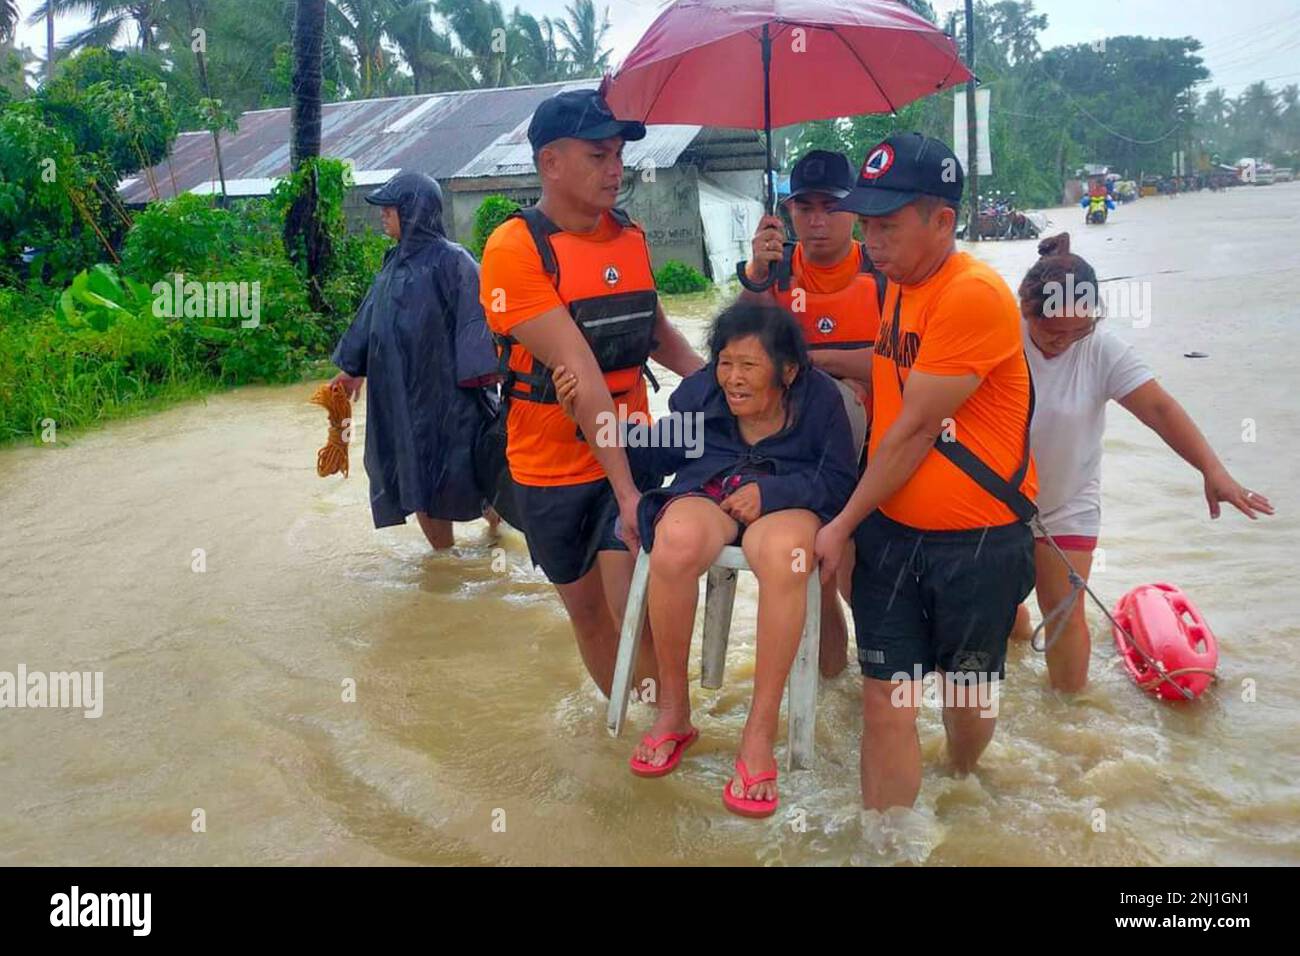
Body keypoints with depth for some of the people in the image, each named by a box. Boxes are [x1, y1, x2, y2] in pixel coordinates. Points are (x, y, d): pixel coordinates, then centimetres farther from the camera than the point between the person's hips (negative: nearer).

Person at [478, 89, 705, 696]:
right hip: (552, 468, -2)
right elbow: (577, 370, -24)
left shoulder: (630, 236, 2)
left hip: (629, 452, 2)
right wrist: (625, 488, -28)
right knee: (586, 609, 14)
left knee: (634, 606, -13)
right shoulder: (515, 250, -16)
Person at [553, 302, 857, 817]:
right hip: (707, 491, 2)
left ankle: (760, 732, -31)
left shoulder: (820, 397, -2)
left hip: (784, 502, -1)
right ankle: (673, 710, -19)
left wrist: (770, 492, -16)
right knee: (674, 546, -38)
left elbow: (839, 480, 0)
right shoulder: (700, 389, 5)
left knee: (785, 558, -42)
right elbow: (664, 451, 13)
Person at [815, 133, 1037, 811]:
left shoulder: (974, 295, -19)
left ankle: (962, 788, 45)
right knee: (886, 702, 2)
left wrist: (844, 524, -12)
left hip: (978, 540, -5)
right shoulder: (898, 287, 7)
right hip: (890, 527, 6)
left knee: (968, 691, 16)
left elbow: (915, 430, -18)